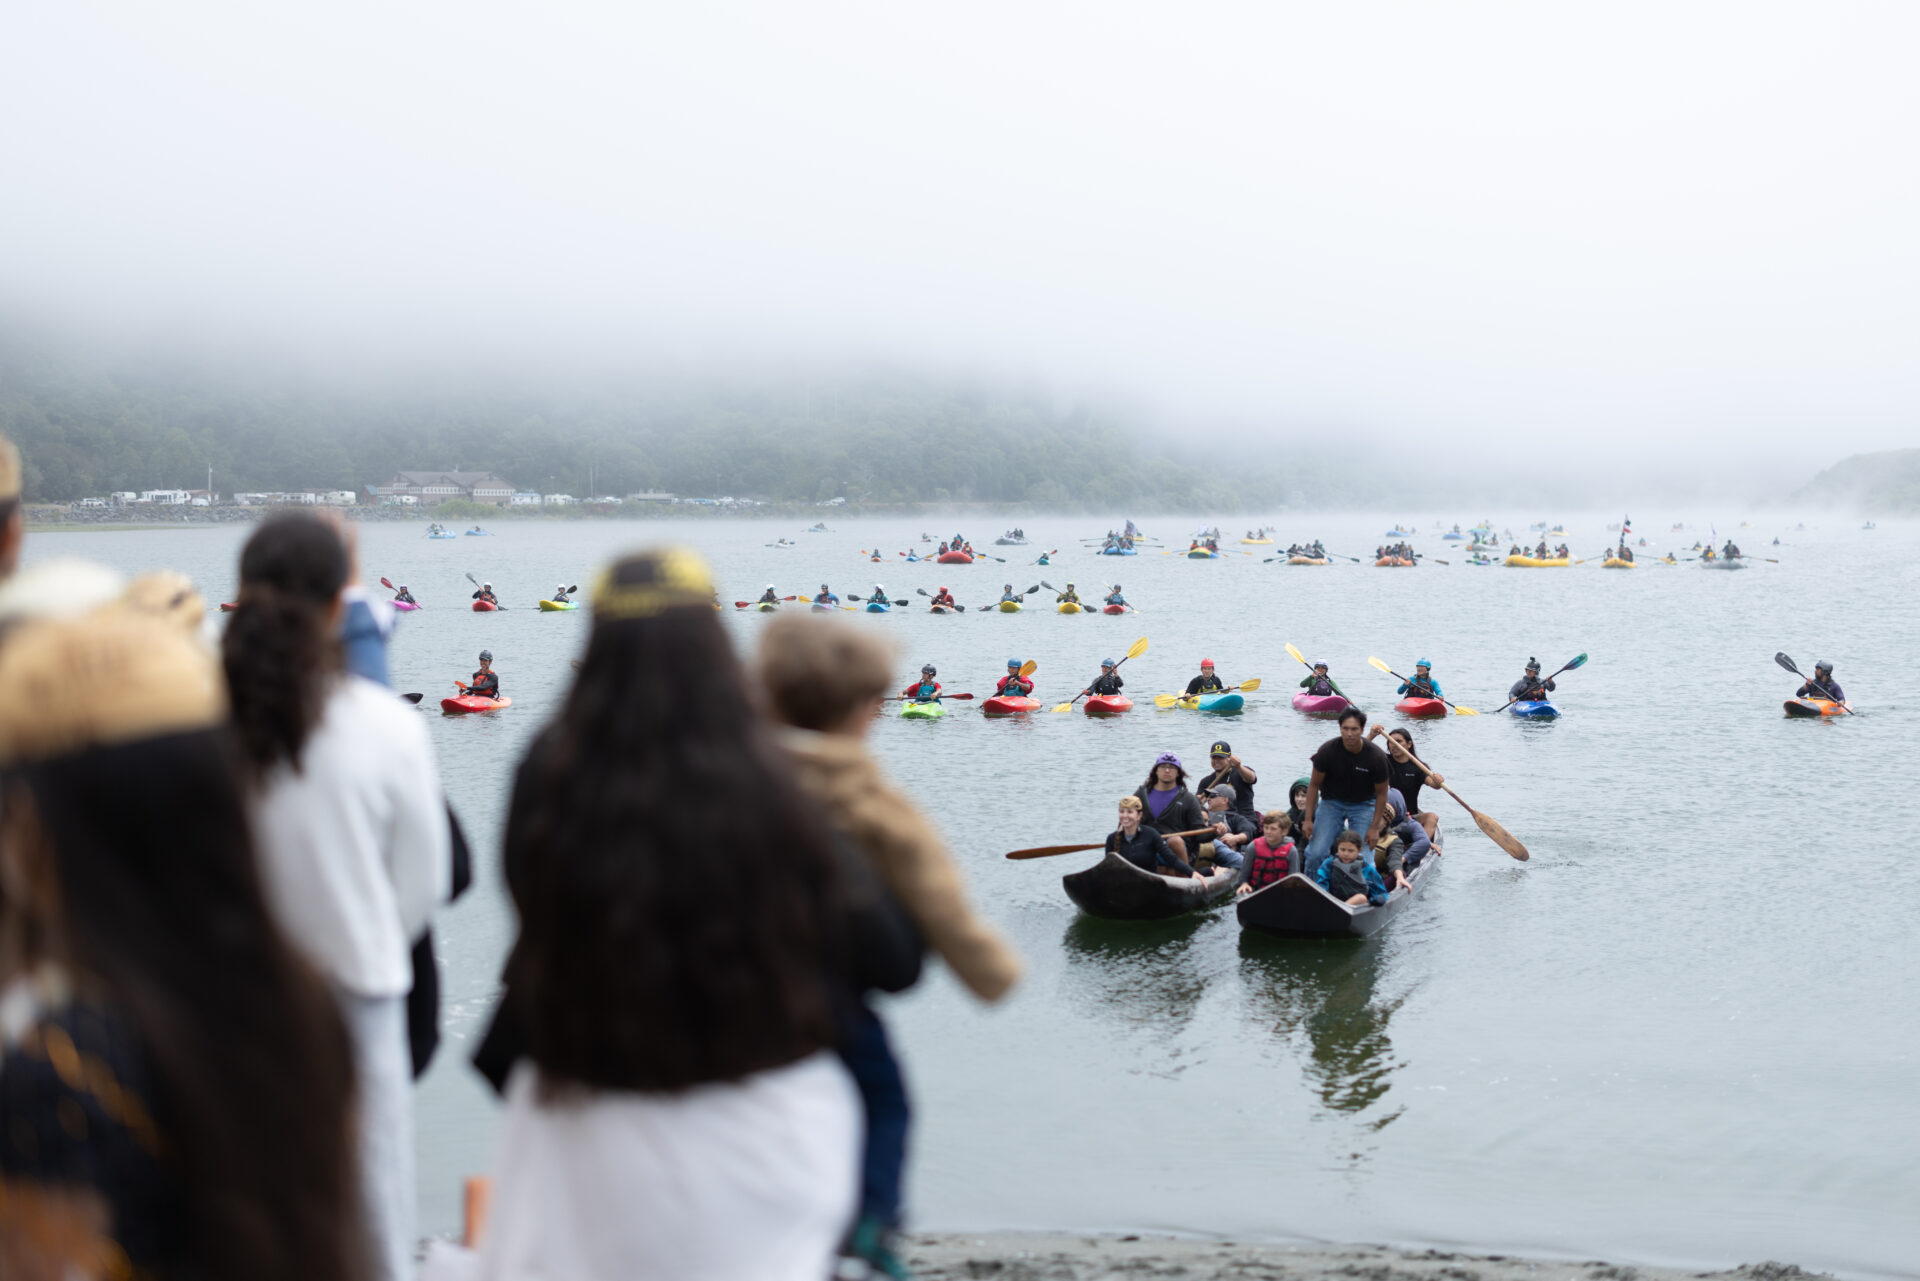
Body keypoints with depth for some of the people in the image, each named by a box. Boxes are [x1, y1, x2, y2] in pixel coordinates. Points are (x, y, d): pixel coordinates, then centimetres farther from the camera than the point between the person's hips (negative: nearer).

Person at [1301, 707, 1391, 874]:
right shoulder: (1327, 750, -18)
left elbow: (1381, 793, -5)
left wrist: (1375, 827, -6)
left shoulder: (1377, 757, -19)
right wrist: (1308, 819, -8)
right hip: (1331, 802, 0)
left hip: (1363, 805, 0)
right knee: (1316, 853, -12)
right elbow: (1314, 785, -6)